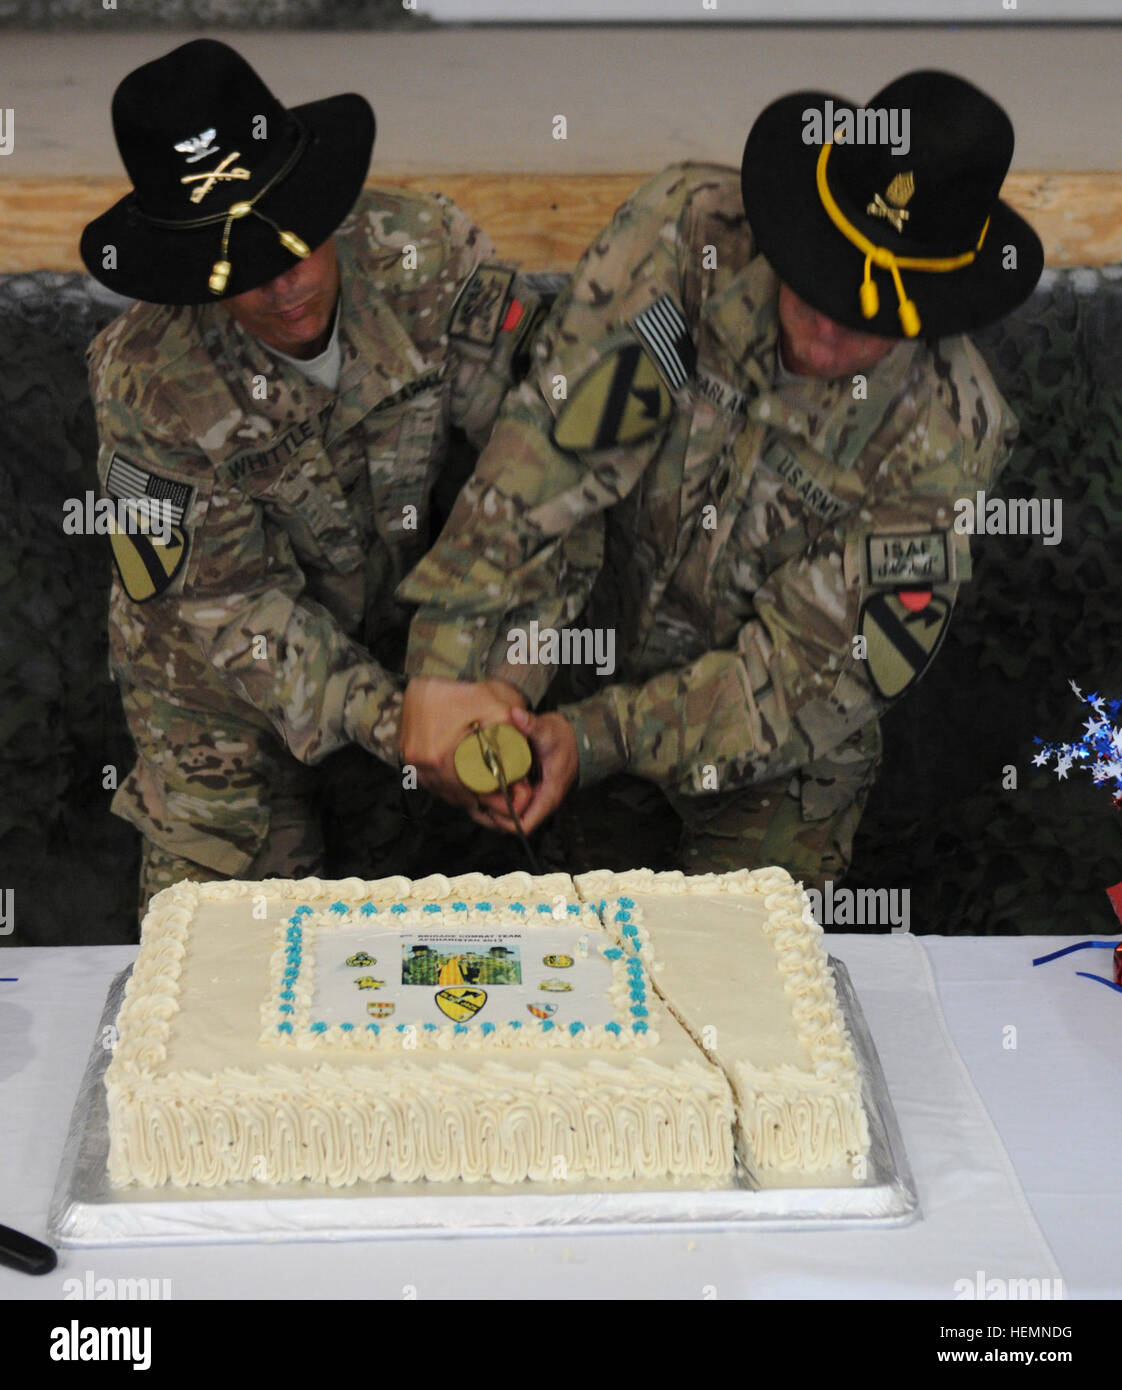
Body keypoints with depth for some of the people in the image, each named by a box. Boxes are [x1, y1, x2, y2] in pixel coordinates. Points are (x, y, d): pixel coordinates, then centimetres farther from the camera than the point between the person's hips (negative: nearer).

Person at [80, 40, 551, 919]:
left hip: (412, 612, 2)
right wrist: (385, 720, -36)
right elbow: (227, 606, -23)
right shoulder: (149, 380, -26)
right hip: (222, 677, -2)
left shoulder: (421, 253, -23)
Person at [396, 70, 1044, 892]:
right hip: (604, 651, 2)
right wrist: (452, 661, -41)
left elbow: (814, 669, -25)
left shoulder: (945, 436, -26)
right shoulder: (690, 229, -25)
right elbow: (556, 441, -32)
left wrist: (597, 739, -35)